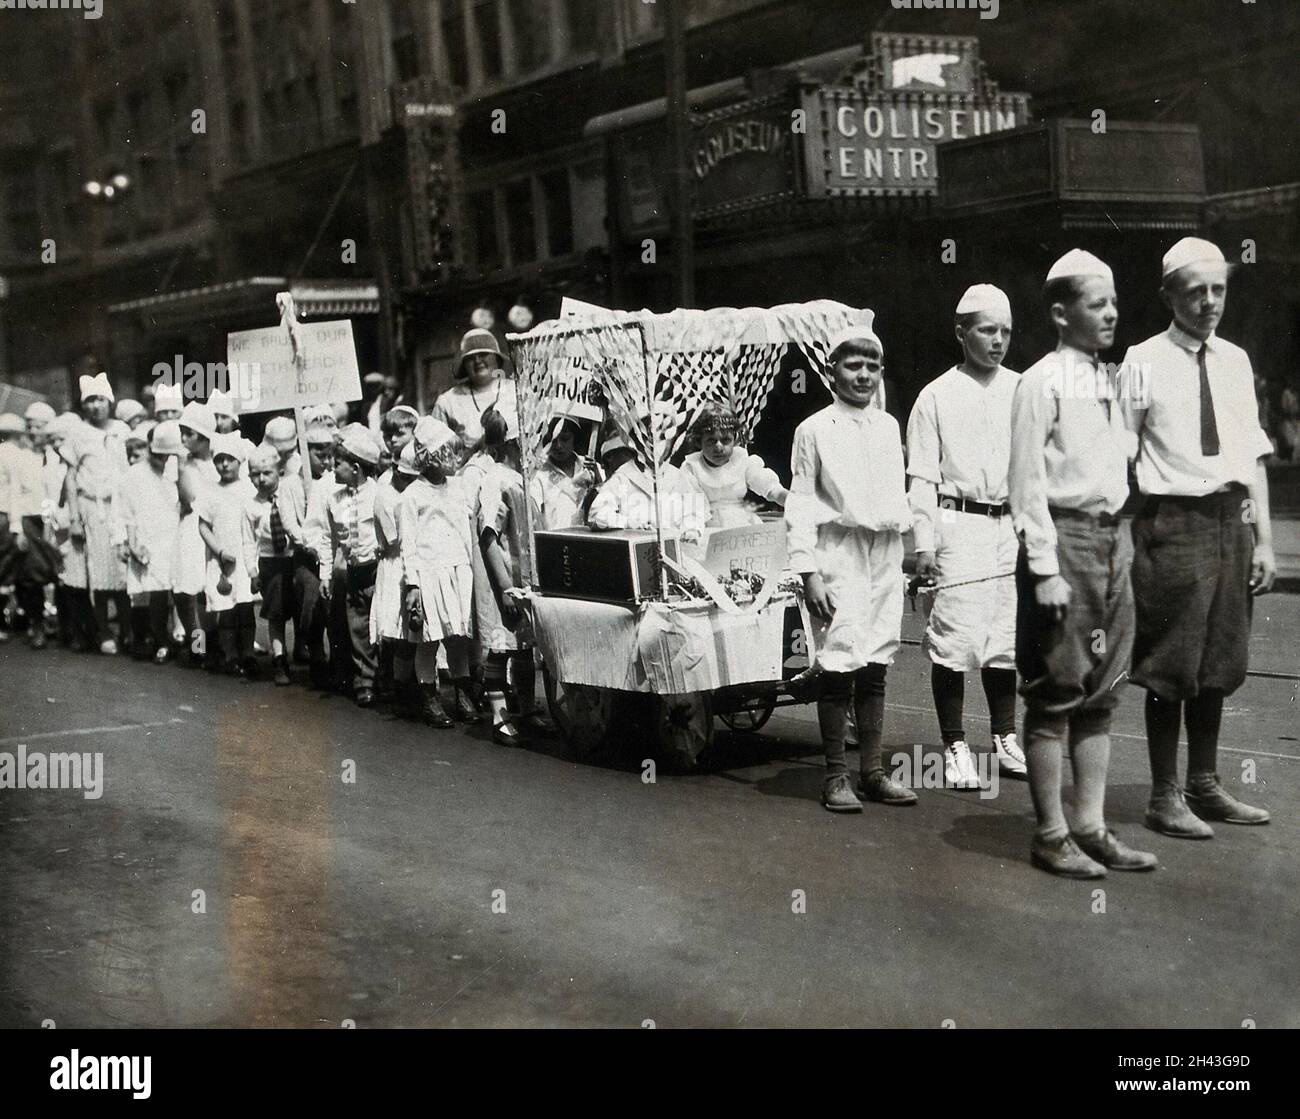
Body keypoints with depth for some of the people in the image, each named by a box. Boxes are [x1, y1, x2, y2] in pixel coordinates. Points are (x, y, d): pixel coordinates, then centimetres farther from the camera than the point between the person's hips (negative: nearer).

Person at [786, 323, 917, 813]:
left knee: (875, 667, 8)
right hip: (839, 552, -5)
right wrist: (808, 572, -10)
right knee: (839, 667, -7)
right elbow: (800, 505, -4)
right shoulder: (814, 430, -2)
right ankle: (835, 776, 2)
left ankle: (873, 771, 15)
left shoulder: (888, 426, 13)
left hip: (886, 553, 5)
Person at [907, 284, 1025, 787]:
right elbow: (922, 477, -3)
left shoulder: (1021, 391, 10)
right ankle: (955, 748, 4)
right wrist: (923, 542, -10)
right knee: (955, 637, -5)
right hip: (958, 523, -4)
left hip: (1011, 524, 4)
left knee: (1006, 638, 10)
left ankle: (1006, 740, 22)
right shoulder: (937, 396, -1)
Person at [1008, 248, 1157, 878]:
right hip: (1064, 540, -8)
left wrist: (1119, 541, 12)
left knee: (1101, 692, 10)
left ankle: (1091, 826, 18)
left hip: (1111, 539, 8)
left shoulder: (1107, 382, 14)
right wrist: (1045, 569, -16)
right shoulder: (1042, 382, -8)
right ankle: (1051, 835, 6)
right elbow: (1027, 482, -12)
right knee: (1056, 692, -2)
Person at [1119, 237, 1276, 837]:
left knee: (1219, 659, 14)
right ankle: (1165, 797, 13)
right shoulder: (1144, 362, -6)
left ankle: (1205, 786, 28)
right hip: (1172, 522, -5)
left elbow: (1252, 455, 12)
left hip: (1232, 519, 6)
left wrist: (1263, 539, 8)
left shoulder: (1235, 361, 10)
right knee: (1170, 664, 2)